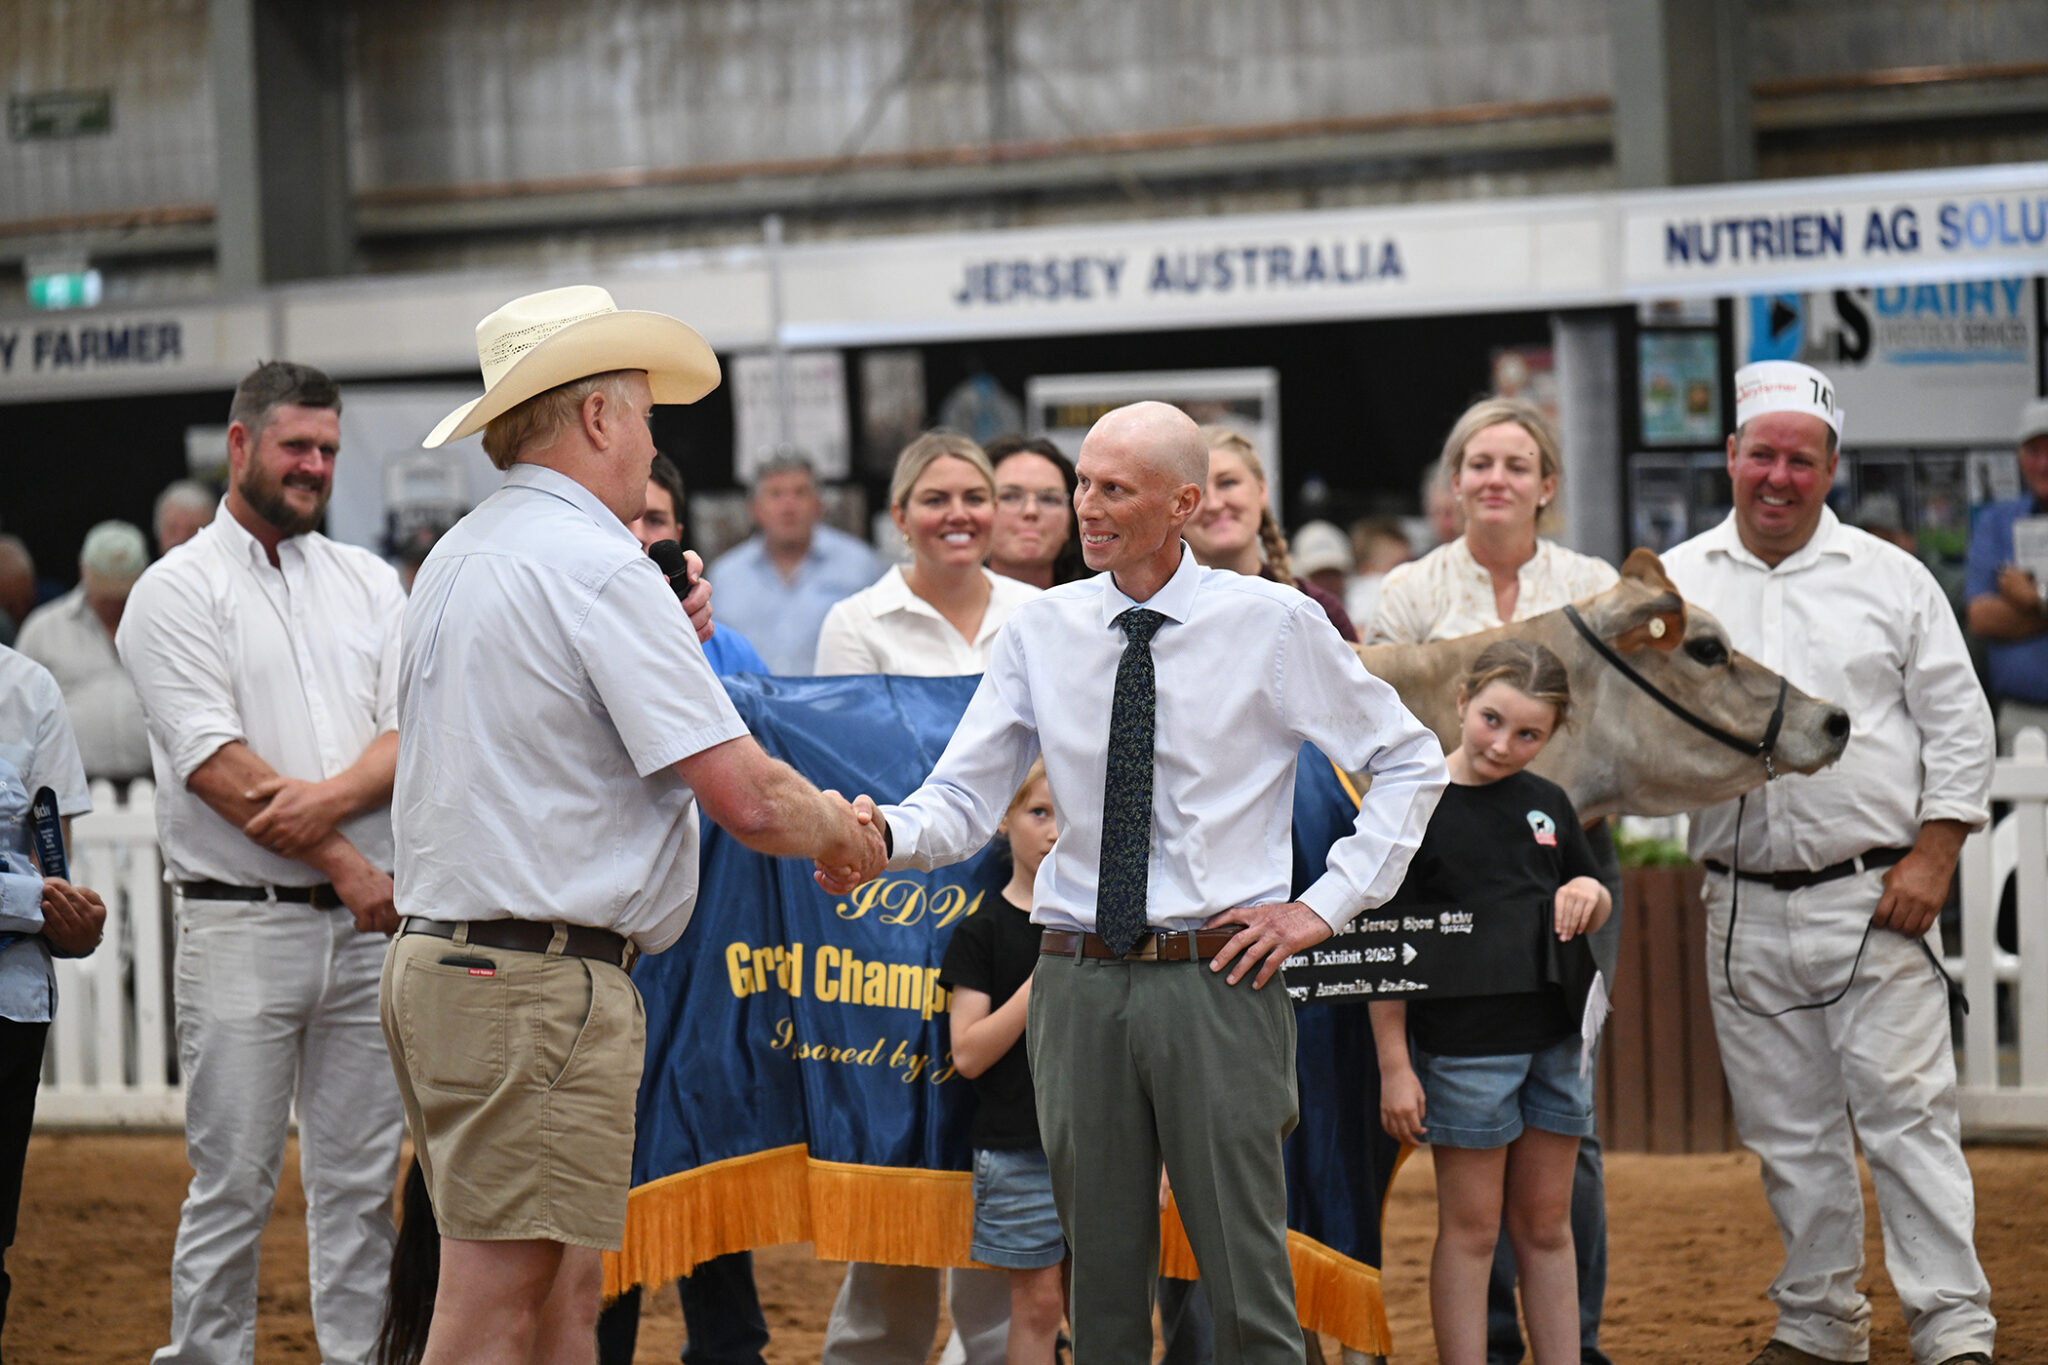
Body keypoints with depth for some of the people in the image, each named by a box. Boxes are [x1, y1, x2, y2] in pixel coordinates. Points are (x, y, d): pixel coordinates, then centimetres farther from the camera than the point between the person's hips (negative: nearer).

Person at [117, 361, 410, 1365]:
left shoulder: (367, 582, 15)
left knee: (363, 1180, 7)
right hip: (242, 924, -4)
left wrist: (335, 797, -15)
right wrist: (344, 864, -11)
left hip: (369, 919, 5)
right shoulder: (179, 590, -1)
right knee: (233, 1182, -3)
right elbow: (216, 764, -10)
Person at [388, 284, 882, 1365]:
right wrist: (838, 830, 5)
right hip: (542, 979, -10)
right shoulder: (597, 567, -13)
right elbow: (747, 799, -15)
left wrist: (665, 648, 22)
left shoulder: (455, 559, 16)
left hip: (438, 955, 10)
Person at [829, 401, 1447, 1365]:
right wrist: (887, 835, -20)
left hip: (1217, 978, -3)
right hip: (1080, 983, 3)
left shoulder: (1274, 625, -1)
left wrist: (1328, 904, -1)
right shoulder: (1042, 630, 5)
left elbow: (1410, 762, 7)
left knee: (1244, 1270, -3)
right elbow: (965, 800, 2)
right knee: (1103, 1275, 9)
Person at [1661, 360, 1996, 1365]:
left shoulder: (1890, 578, 4)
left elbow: (1958, 726, 4)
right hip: (1744, 908, 3)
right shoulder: (1675, 584, 9)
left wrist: (1931, 859, -4)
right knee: (1788, 1132, 9)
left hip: (1873, 897, -2)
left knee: (1906, 1113, -7)